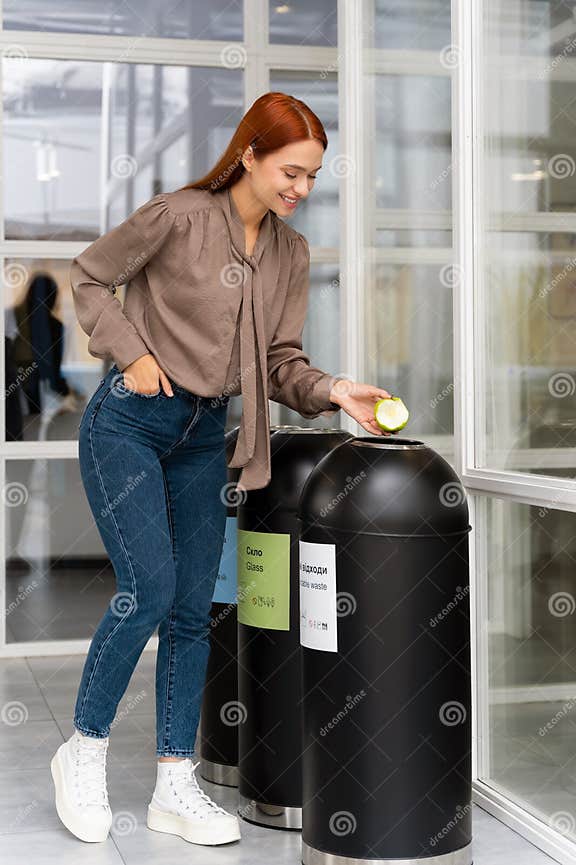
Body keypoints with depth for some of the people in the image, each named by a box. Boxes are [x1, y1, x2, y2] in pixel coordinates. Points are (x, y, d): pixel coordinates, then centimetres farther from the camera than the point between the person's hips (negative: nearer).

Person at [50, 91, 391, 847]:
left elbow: (279, 361, 6)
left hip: (203, 437, 6)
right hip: (129, 423, -6)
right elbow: (89, 278, -1)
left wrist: (331, 390, -12)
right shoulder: (180, 217, -11)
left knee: (193, 608, 5)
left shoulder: (291, 253, 6)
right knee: (148, 590, -14)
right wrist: (132, 352, -12)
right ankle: (84, 750, 8)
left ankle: (175, 786, 14)